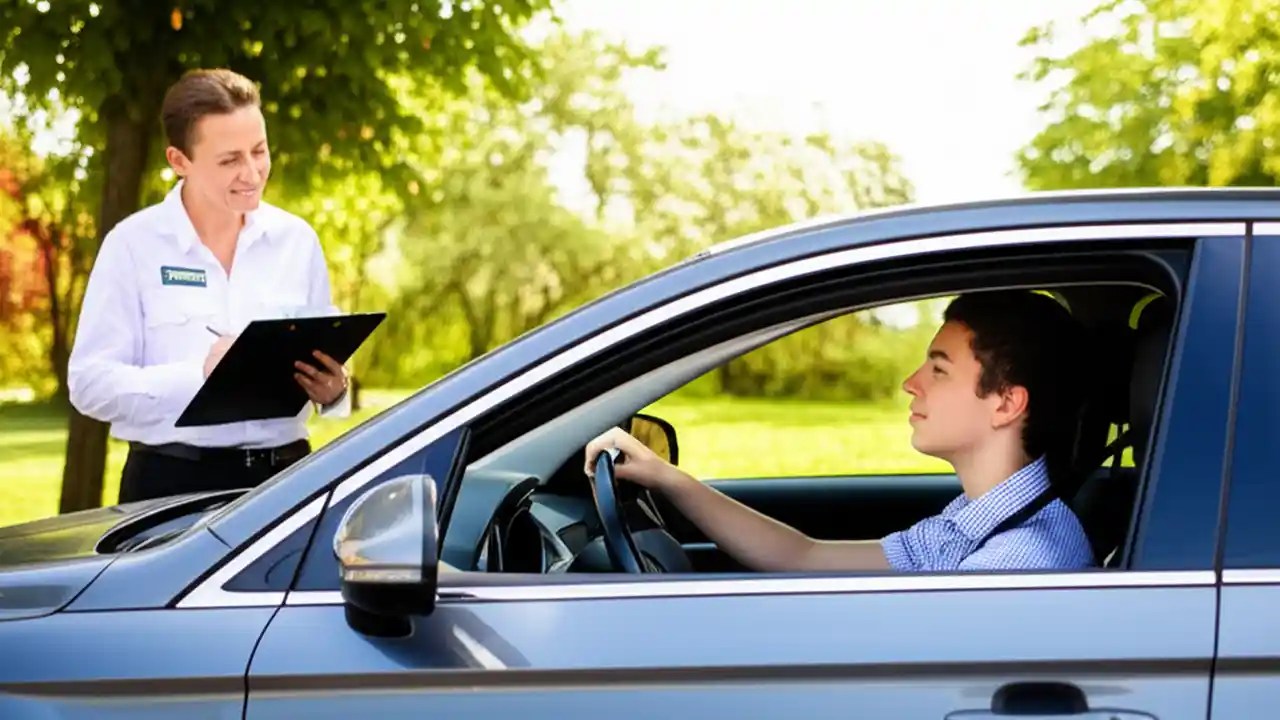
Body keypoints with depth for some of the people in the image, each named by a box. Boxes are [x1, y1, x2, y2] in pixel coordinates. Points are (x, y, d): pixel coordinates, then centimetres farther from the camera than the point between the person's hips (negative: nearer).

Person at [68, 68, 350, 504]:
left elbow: (326, 362, 13)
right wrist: (199, 374, -22)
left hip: (284, 476, 3)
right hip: (171, 484, -3)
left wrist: (333, 390, -10)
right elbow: (90, 382, -9)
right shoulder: (134, 244, -4)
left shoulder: (297, 239, 7)